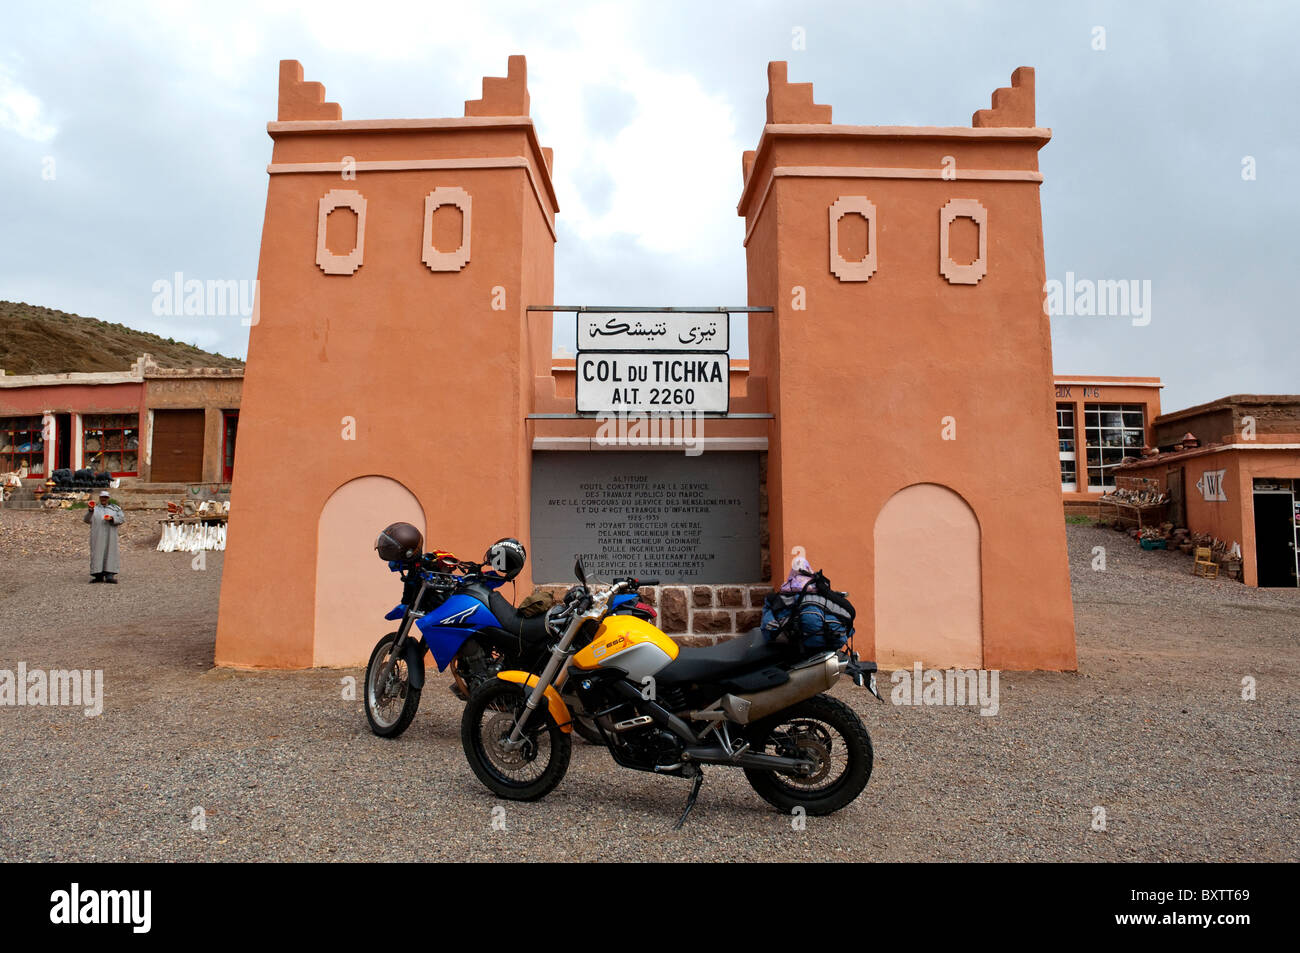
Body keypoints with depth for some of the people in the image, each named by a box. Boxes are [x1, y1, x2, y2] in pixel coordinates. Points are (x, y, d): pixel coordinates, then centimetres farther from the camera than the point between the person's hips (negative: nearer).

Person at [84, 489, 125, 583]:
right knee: (97, 553, -3)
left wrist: (112, 519, -11)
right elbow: (87, 520, 2)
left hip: (110, 536, -1)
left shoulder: (115, 508, 15)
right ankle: (99, 575, 0)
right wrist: (90, 511, -16)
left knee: (110, 553, -7)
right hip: (97, 536, 1)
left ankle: (109, 575, -11)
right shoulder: (95, 509, 15)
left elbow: (122, 519, 7)